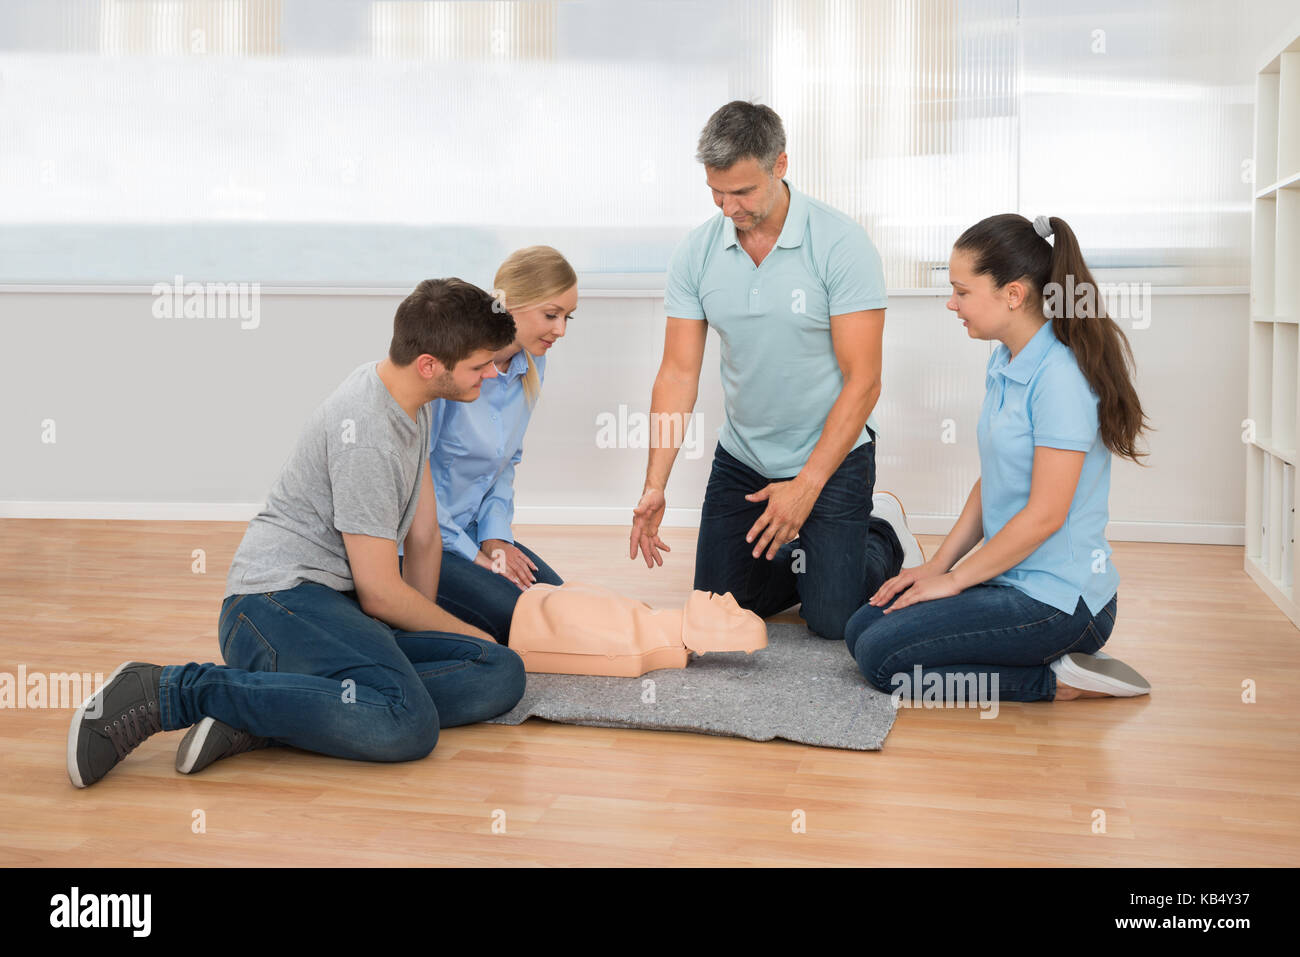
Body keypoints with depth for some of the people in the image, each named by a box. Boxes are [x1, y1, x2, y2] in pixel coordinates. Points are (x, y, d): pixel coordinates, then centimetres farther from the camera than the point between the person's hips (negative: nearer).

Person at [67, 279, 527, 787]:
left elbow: (423, 536, 19)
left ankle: (258, 714, -15)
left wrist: (426, 626, 13)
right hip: (279, 598, -9)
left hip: (337, 604, 9)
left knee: (502, 674, -11)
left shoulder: (411, 397, 13)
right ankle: (165, 691, -19)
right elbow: (379, 592, -13)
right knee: (406, 726, -34)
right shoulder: (364, 435, -16)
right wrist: (466, 633, 2)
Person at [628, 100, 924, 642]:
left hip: (832, 456, -4)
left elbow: (862, 382, -19)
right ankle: (807, 550, 32)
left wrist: (806, 486, -21)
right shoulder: (695, 253, -7)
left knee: (832, 619, -5)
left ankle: (885, 534, 25)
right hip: (741, 456, 4)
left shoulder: (841, 244, -19)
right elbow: (678, 373, -6)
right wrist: (655, 486, -16)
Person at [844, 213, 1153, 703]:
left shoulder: (1060, 377, -20)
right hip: (1014, 578, 10)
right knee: (861, 629, 8)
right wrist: (938, 563, 7)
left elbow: (1045, 514, -21)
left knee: (882, 657, -13)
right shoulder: (1004, 363, 9)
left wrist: (953, 579, -12)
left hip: (1057, 598, -10)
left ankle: (1058, 681, -4)